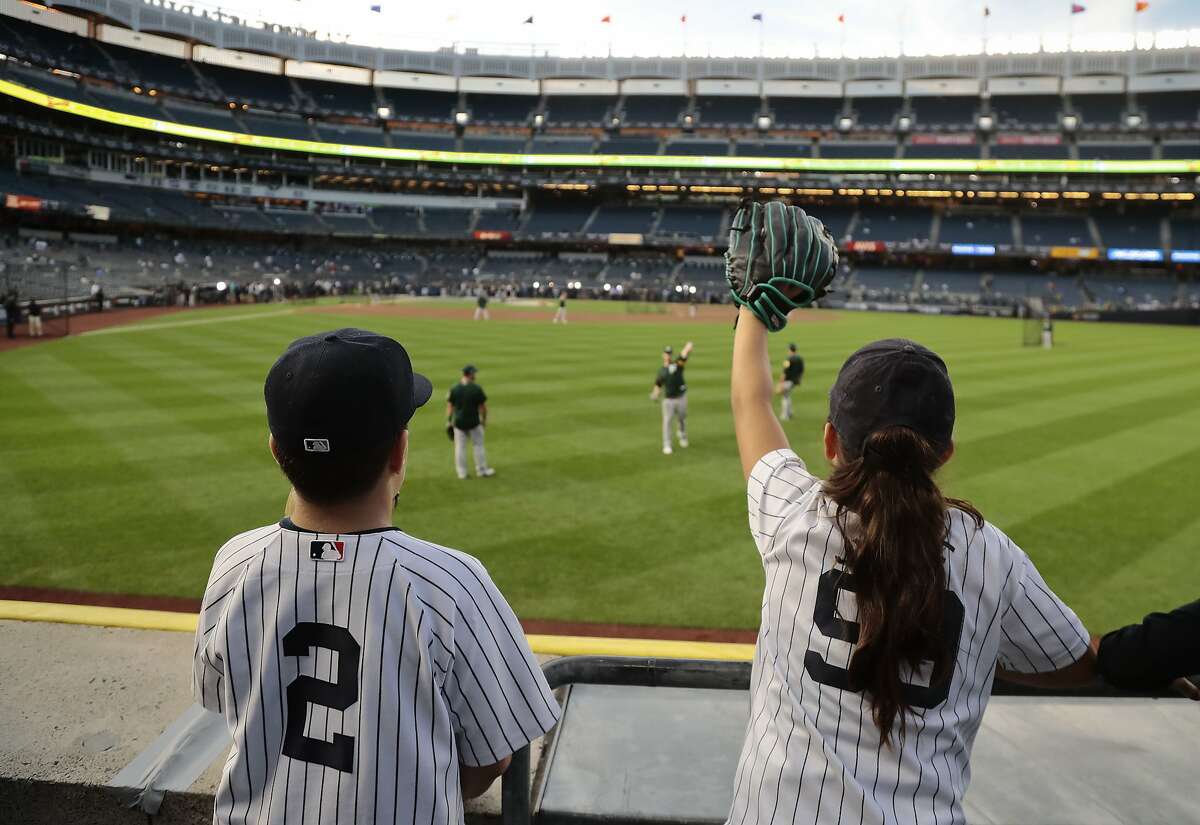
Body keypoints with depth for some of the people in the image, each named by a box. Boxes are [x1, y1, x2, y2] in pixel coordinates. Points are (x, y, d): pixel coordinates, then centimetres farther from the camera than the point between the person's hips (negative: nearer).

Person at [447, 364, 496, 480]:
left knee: (460, 447, 11)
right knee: (478, 445, 12)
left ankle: (461, 472, 15)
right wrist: (484, 419, 5)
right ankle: (482, 470, 20)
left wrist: (449, 421, 8)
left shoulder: (454, 389, -6)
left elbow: (450, 406, -2)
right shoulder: (477, 389, -14)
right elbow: (483, 406, -9)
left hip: (458, 422, 3)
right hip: (473, 422, -2)